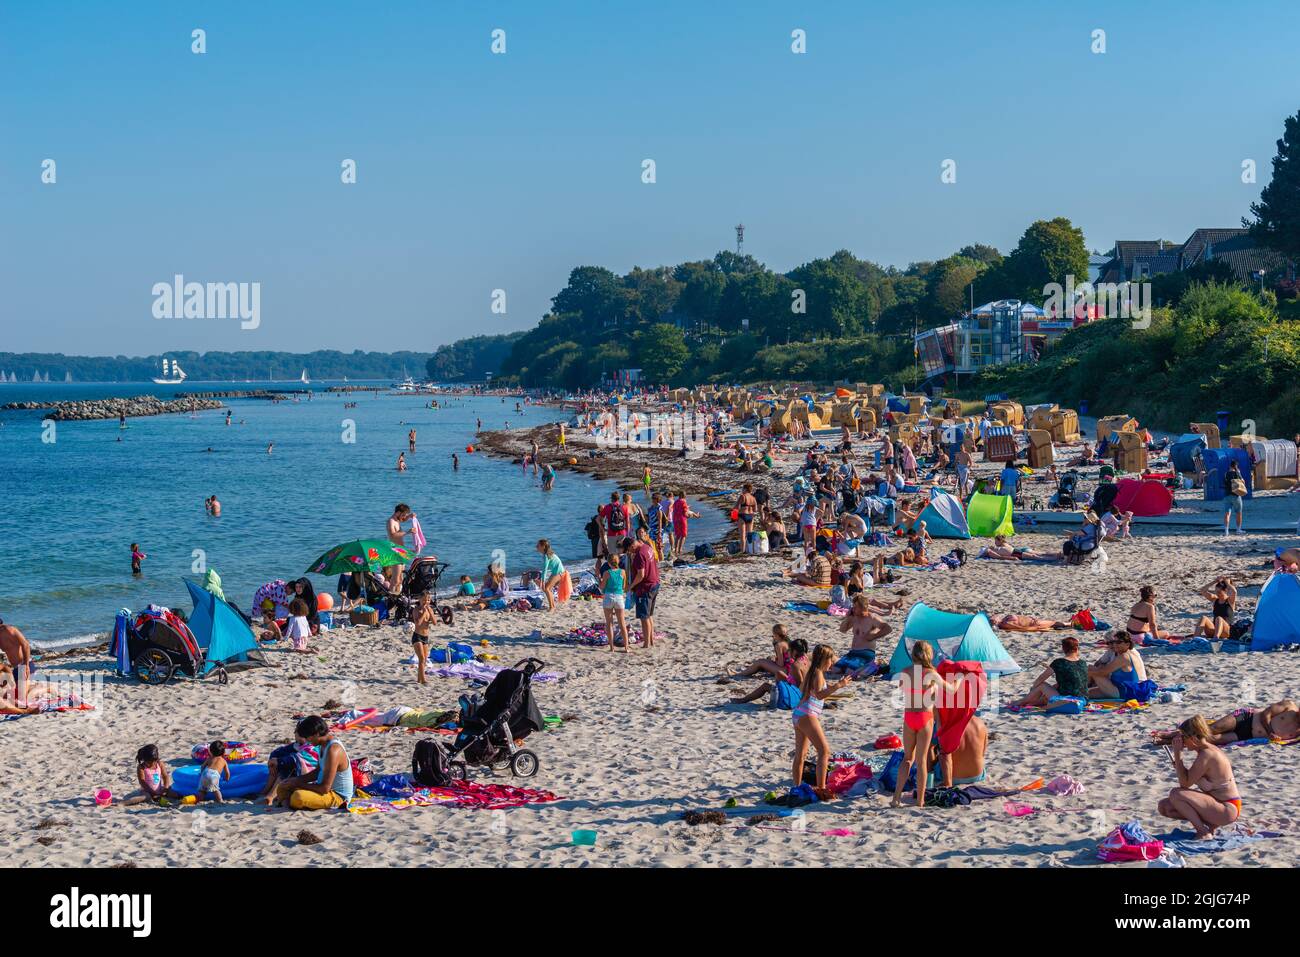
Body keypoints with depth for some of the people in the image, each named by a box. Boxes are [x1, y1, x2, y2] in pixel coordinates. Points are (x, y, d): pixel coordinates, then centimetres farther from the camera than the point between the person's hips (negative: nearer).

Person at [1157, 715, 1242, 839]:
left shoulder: (1206, 755, -23)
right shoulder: (1208, 750, 7)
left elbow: (1185, 783, -20)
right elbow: (1189, 779, 10)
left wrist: (1177, 754, -17)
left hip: (1228, 810, -10)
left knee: (1175, 794, -25)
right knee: (1164, 807, 4)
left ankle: (1204, 832, -10)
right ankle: (1208, 824, 6)